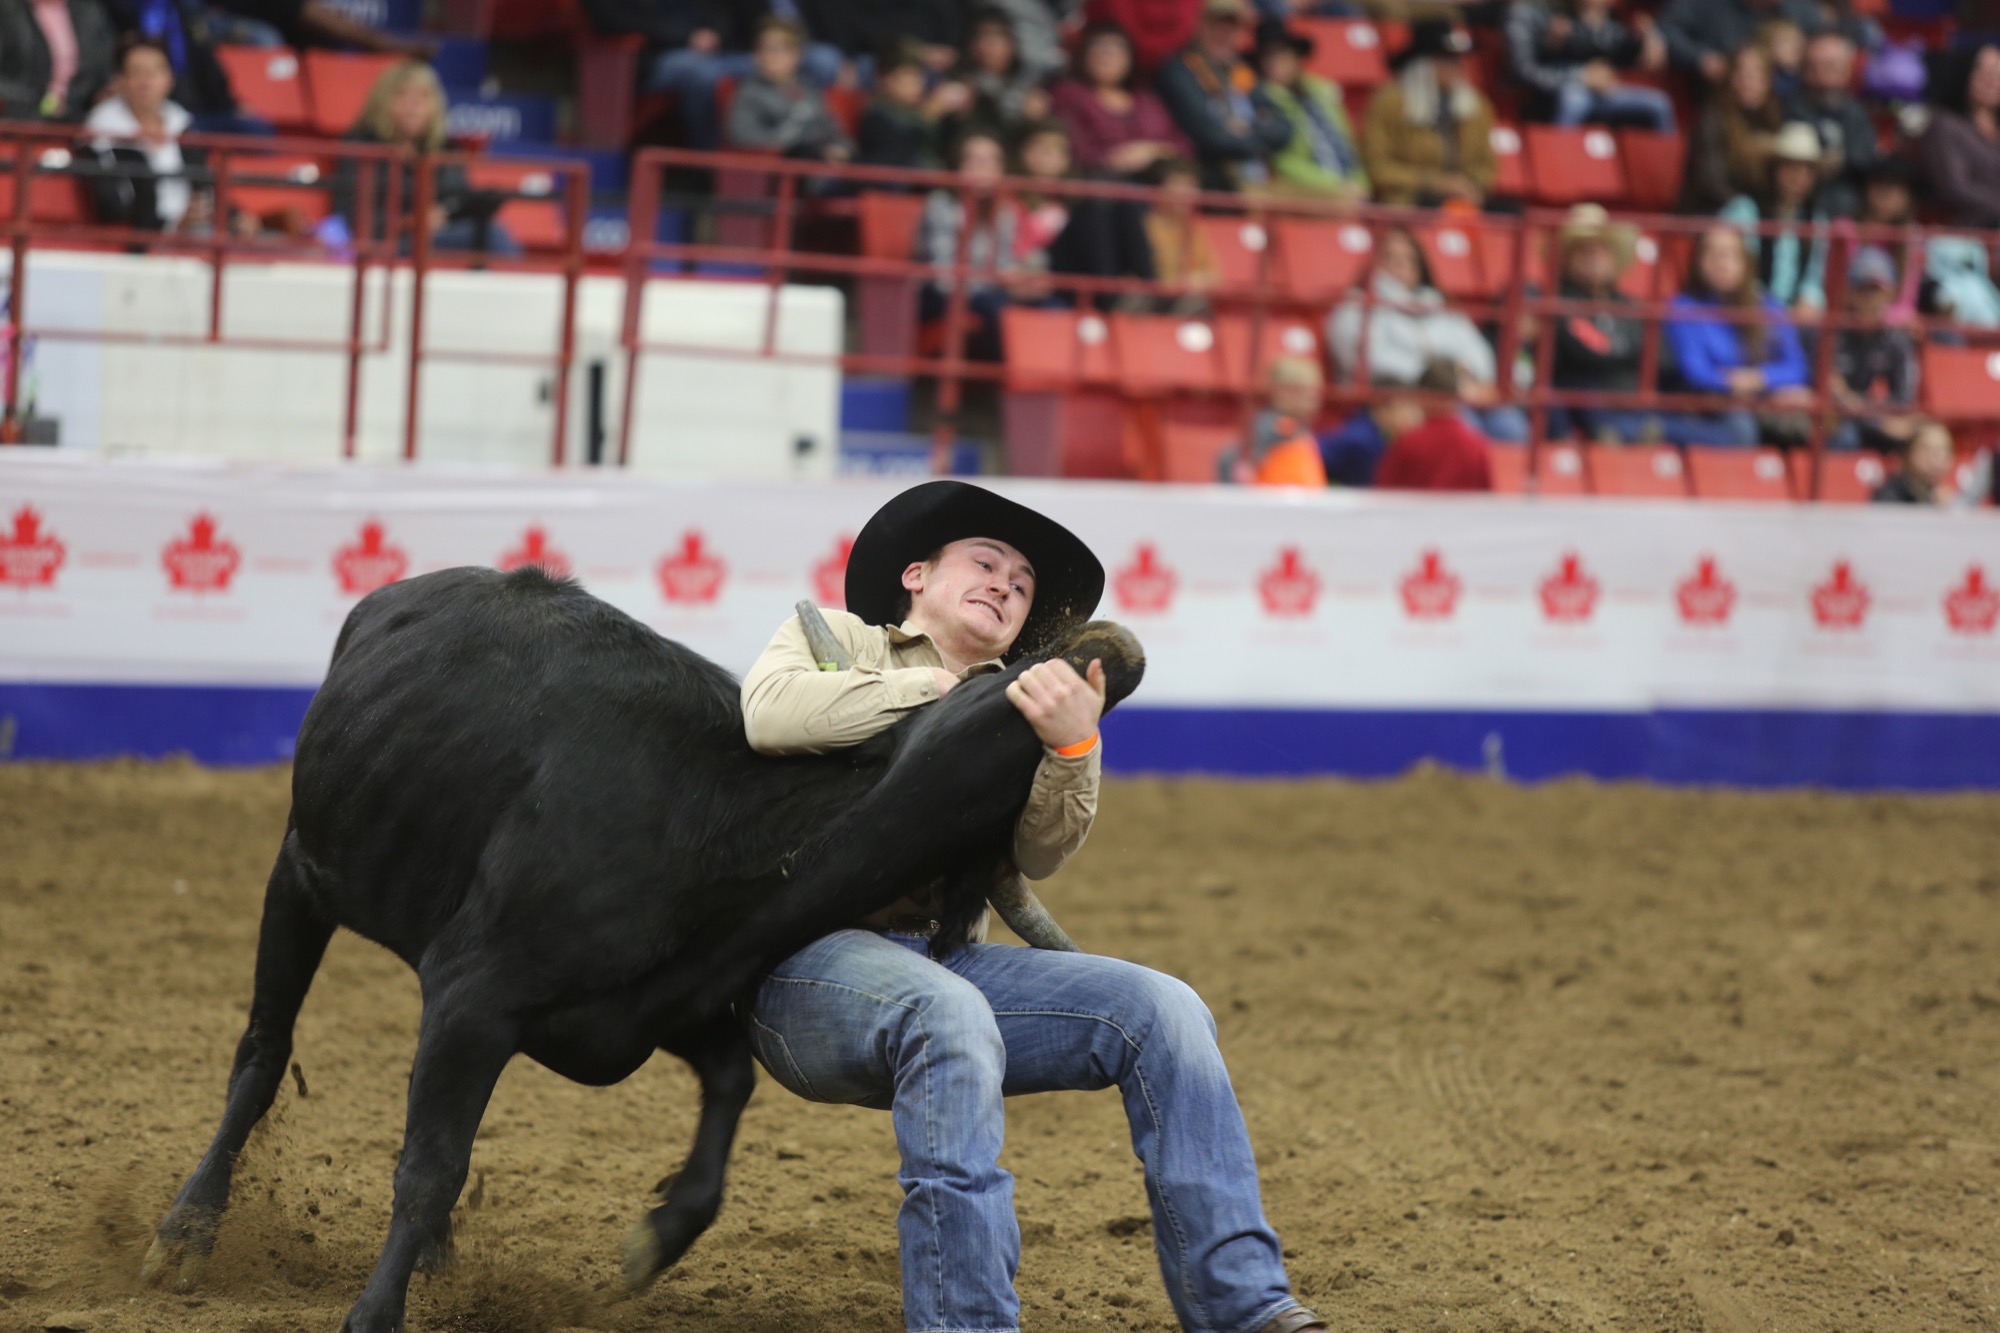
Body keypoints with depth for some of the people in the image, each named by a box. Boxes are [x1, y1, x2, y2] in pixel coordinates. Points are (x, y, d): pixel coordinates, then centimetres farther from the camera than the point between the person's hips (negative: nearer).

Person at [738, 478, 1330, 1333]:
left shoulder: (1015, 711, 24)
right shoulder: (834, 639, 13)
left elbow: (1039, 855, 5)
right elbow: (772, 715, -12)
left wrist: (1072, 749, -16)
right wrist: (939, 686, -2)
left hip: (946, 962, 6)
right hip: (808, 961, -5)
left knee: (1159, 1009, -13)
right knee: (949, 1015, -37)